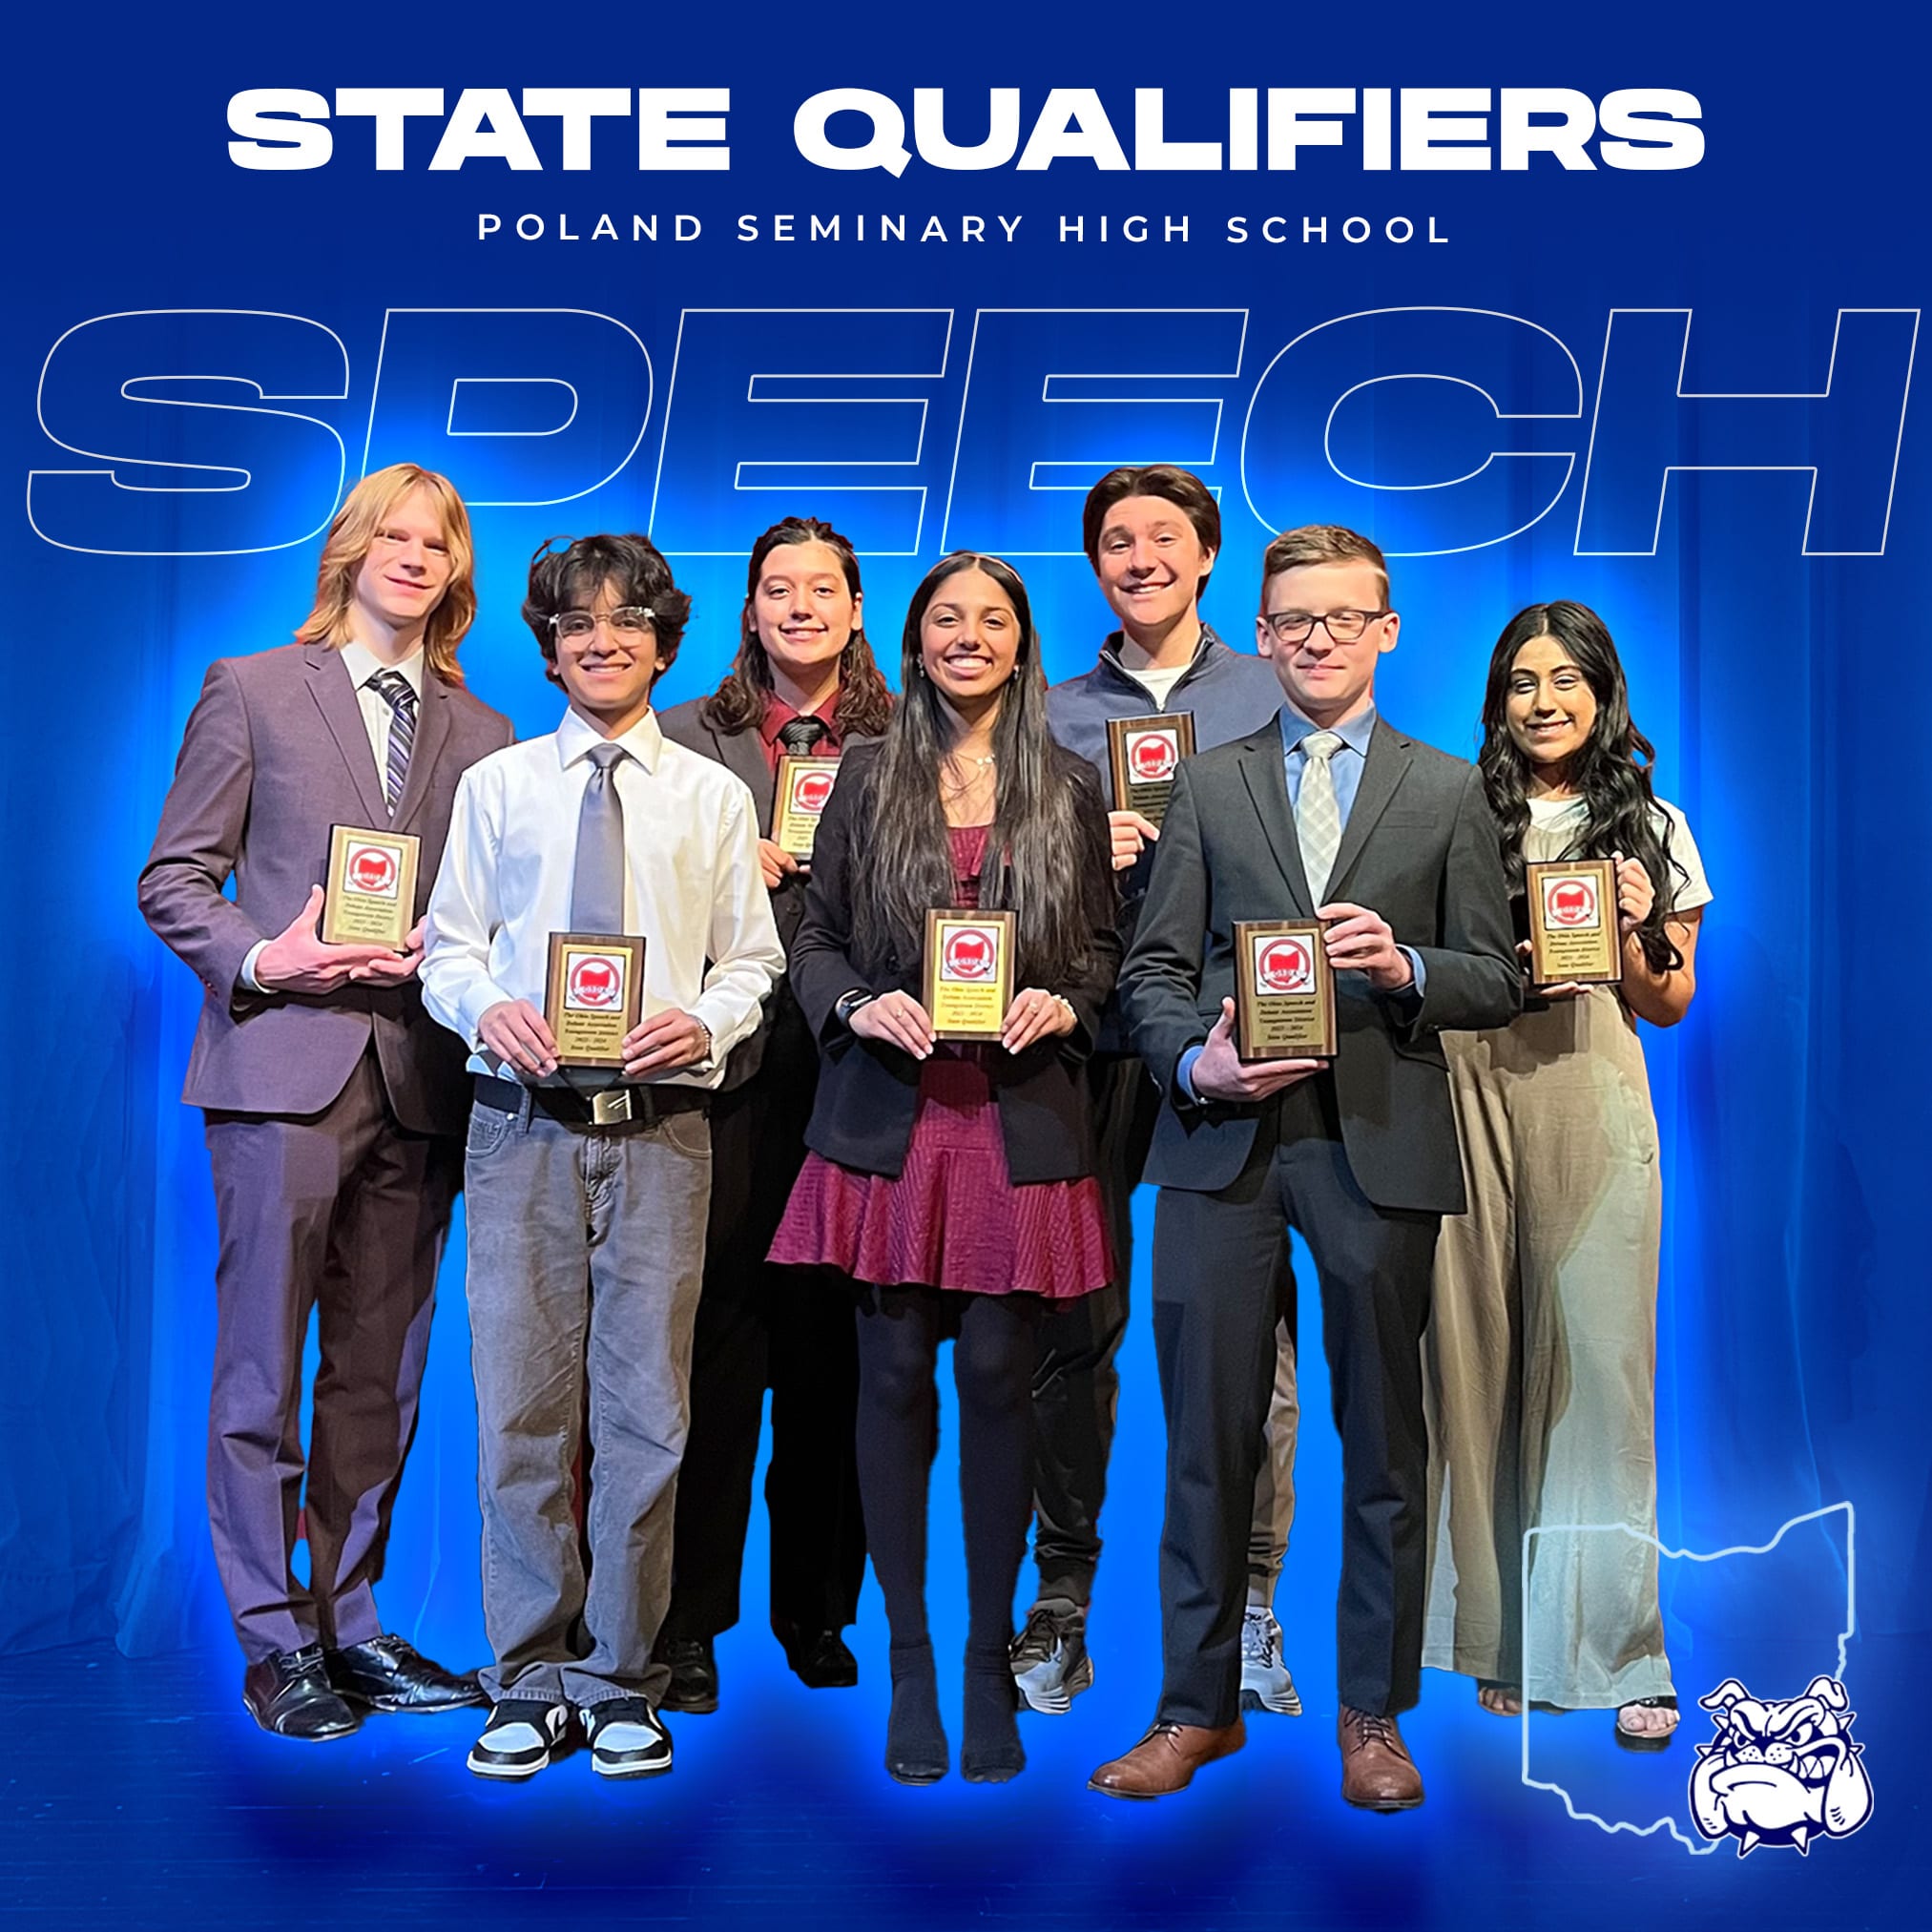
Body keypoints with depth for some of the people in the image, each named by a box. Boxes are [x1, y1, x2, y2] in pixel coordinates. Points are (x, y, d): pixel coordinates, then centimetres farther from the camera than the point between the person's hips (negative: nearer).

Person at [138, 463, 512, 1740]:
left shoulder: (482, 736, 14)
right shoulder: (251, 691, 6)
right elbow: (174, 880, 3)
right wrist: (262, 958, -13)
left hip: (419, 1081, 4)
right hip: (285, 1068, -3)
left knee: (382, 1373, 9)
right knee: (263, 1368, -1)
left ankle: (350, 1623, 21)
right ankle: (276, 1644, 10)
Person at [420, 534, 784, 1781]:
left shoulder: (715, 797, 11)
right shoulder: (496, 785, 12)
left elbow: (752, 959, 10)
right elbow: (448, 944, 10)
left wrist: (705, 1022, -11)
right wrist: (489, 1007, -10)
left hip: (661, 1125, 0)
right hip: (524, 1122, 0)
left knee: (646, 1410, 2)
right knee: (522, 1405, 1)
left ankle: (620, 1681, 16)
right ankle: (530, 1682, 14)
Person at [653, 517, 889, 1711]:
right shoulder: (687, 737, 12)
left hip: (853, 1067, 1)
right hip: (726, 1065, -1)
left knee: (831, 1351, 6)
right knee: (716, 1340, -2)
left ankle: (819, 1611, 19)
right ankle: (689, 1621, 8)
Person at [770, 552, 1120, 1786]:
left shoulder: (1069, 791, 10)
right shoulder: (868, 781, 9)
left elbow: (1105, 948, 12)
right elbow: (813, 940, 9)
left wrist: (1065, 1005, -8)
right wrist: (857, 1006, -10)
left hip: (1020, 1117, 0)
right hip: (891, 1115, 0)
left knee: (999, 1378, 0)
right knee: (895, 1379, 2)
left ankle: (991, 1663, 14)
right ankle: (911, 1666, 14)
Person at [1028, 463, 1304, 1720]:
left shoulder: (1275, 699, 11)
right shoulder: (1055, 717, 15)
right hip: (1095, 1044, 1)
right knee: (1076, 1328, 2)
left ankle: (1250, 1612, 11)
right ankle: (1061, 1608, 14)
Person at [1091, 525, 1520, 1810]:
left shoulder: (1447, 793, 11)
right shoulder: (1210, 783, 13)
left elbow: (1499, 982, 8)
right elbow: (1153, 967, 9)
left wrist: (1404, 966, -12)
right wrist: (1196, 1063, -10)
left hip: (1380, 1139, 0)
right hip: (1223, 1138, 1)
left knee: (1383, 1435, 7)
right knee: (1208, 1433, 3)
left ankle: (1373, 1713, 21)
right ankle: (1199, 1706, 17)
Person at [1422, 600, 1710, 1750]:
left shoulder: (1650, 828, 13)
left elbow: (1672, 1007, 14)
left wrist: (1639, 936, -4)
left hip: (1594, 1111, 0)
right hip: (1470, 1103, 0)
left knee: (1597, 1364, -4)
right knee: (1477, 1357, 1)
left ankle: (1615, 1649, 4)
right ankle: (1498, 1633, 12)